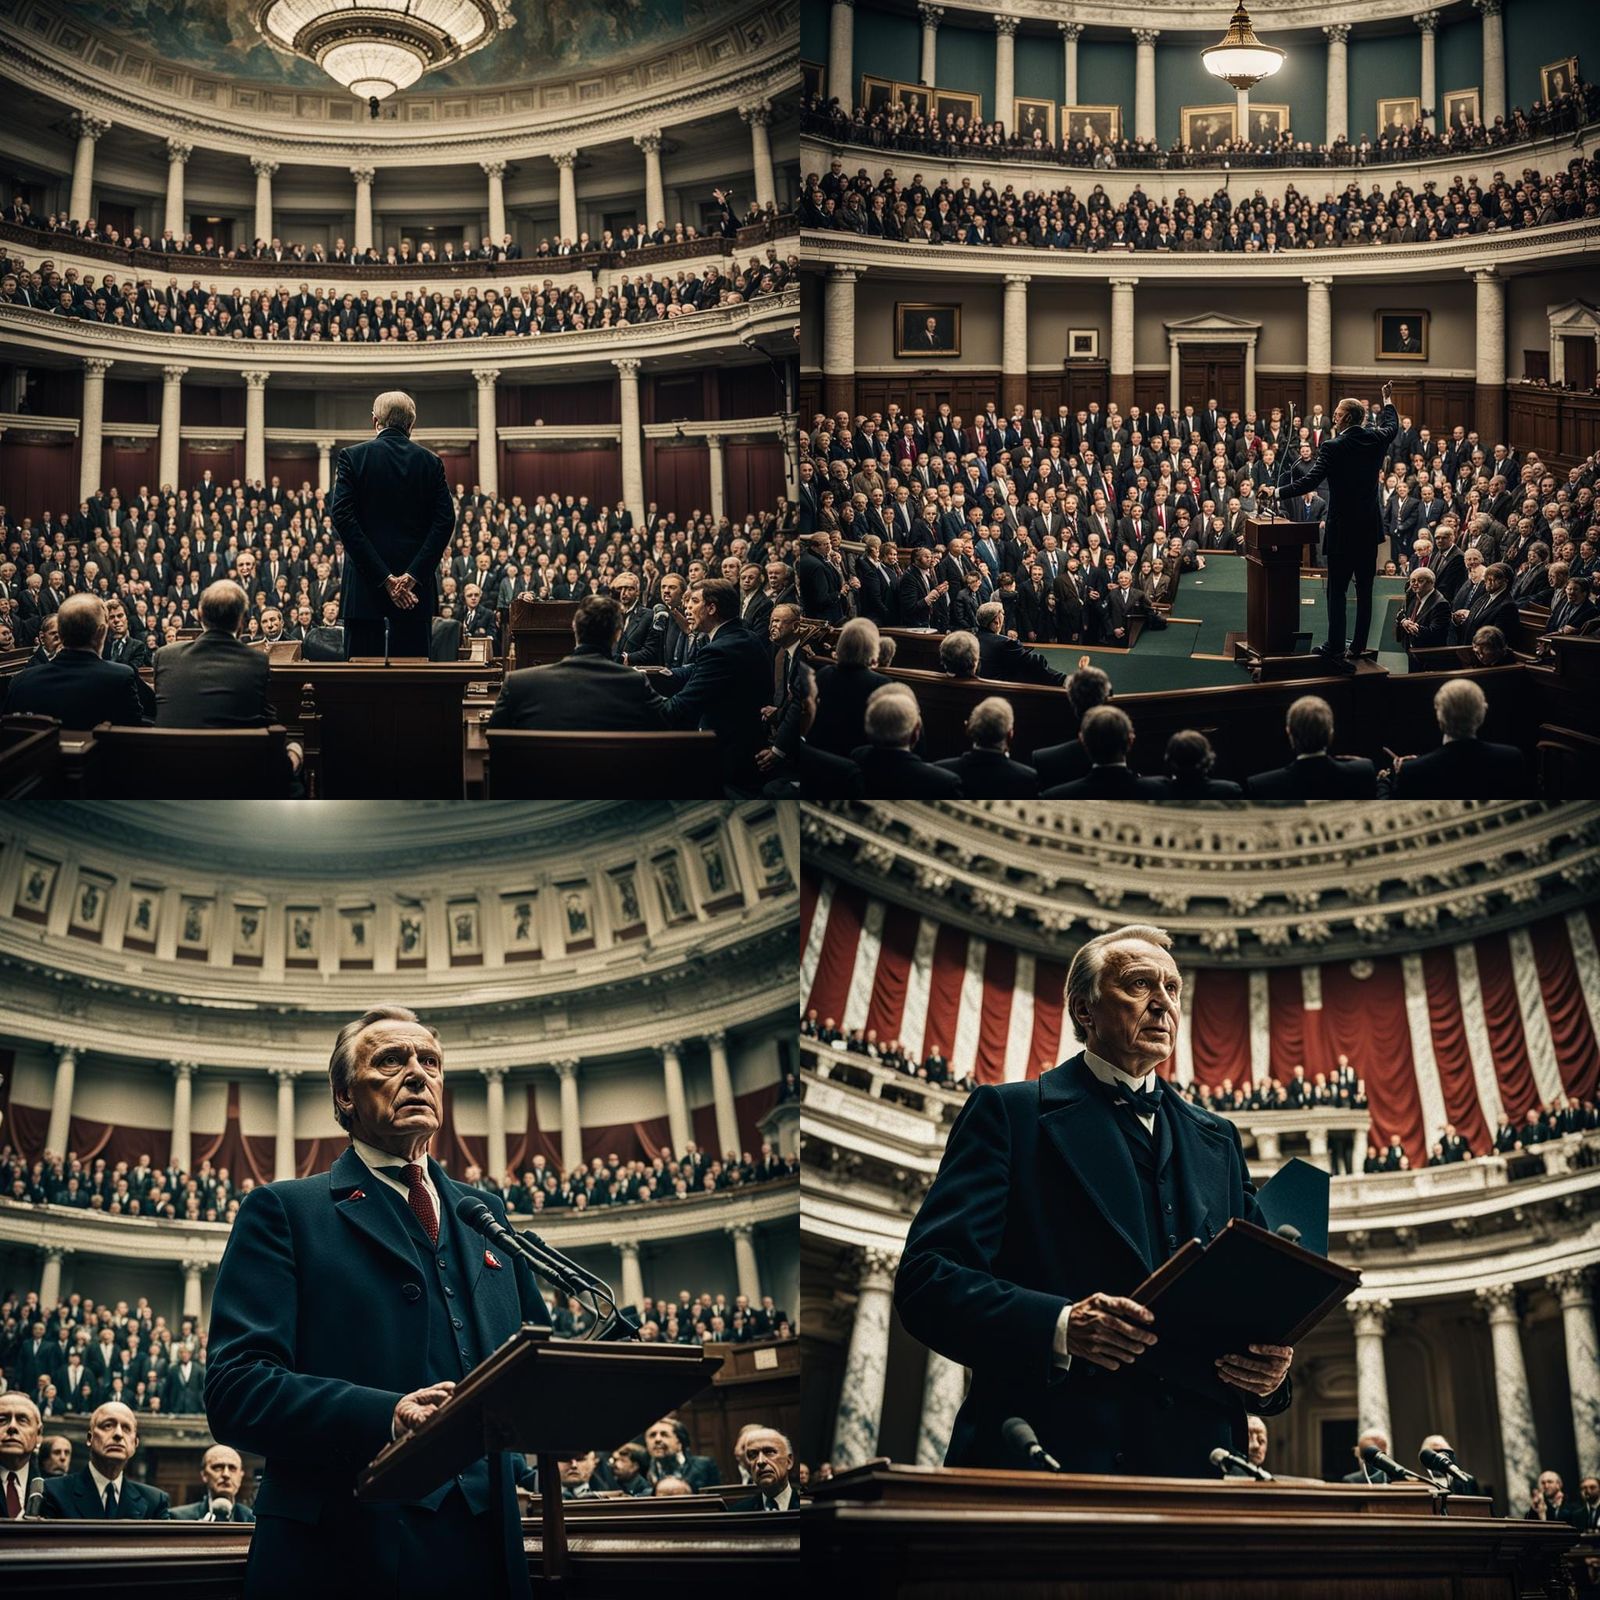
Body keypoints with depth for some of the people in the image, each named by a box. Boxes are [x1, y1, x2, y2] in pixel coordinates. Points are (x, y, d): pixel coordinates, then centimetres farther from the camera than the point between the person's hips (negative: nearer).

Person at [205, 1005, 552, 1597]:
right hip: (347, 1551, -4)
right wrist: (386, 1416, -24)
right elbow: (235, 1388, -8)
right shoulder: (284, 1210, 3)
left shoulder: (486, 1214, 19)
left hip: (485, 1549, 5)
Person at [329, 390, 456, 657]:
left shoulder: (352, 456, -1)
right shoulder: (431, 462, 5)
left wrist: (383, 577, -11)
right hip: (417, 582, 2)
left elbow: (342, 516, -9)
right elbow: (445, 520, -2)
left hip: (366, 583, -2)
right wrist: (413, 574, -8)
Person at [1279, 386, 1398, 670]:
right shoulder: (1376, 440, 1)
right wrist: (1387, 401, 42)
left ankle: (1335, 649, -3)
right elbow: (1391, 426, 25)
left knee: (1337, 590, -1)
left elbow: (1309, 482, -21)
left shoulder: (1333, 447, -16)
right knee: (1364, 588, 12)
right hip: (1370, 527, 6)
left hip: (1342, 529, -6)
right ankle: (1358, 647, 19)